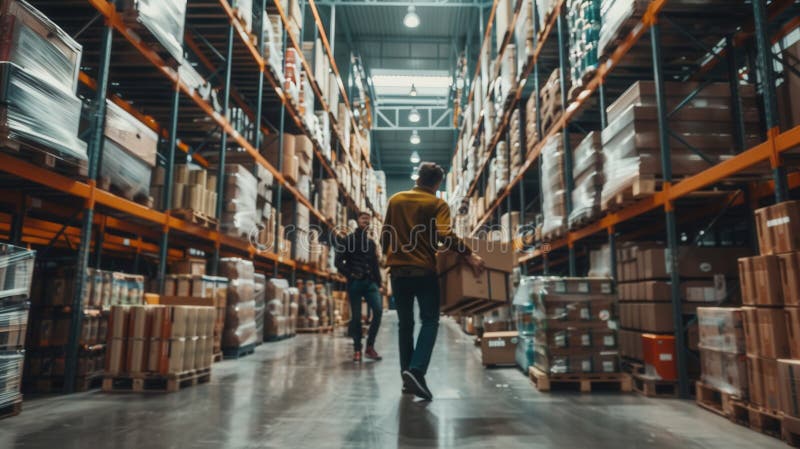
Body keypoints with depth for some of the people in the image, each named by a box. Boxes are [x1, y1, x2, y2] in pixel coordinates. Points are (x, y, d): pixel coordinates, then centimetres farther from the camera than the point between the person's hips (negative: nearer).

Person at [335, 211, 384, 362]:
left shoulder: (371, 242, 20)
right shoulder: (349, 239, 6)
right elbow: (339, 262, -1)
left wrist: (379, 283, 11)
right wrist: (350, 275, -11)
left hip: (370, 282, 4)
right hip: (355, 282, -4)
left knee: (378, 310, -13)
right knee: (356, 316, -1)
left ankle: (370, 346, -2)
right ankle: (357, 349, 11)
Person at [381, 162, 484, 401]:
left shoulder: (395, 200, 12)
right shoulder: (437, 204, -1)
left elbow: (384, 236, 14)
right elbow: (444, 235, -17)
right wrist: (469, 255, -14)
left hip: (398, 271, 4)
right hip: (424, 271, -4)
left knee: (405, 324, 12)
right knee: (429, 321, 2)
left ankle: (407, 376, 12)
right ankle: (416, 371, -16)